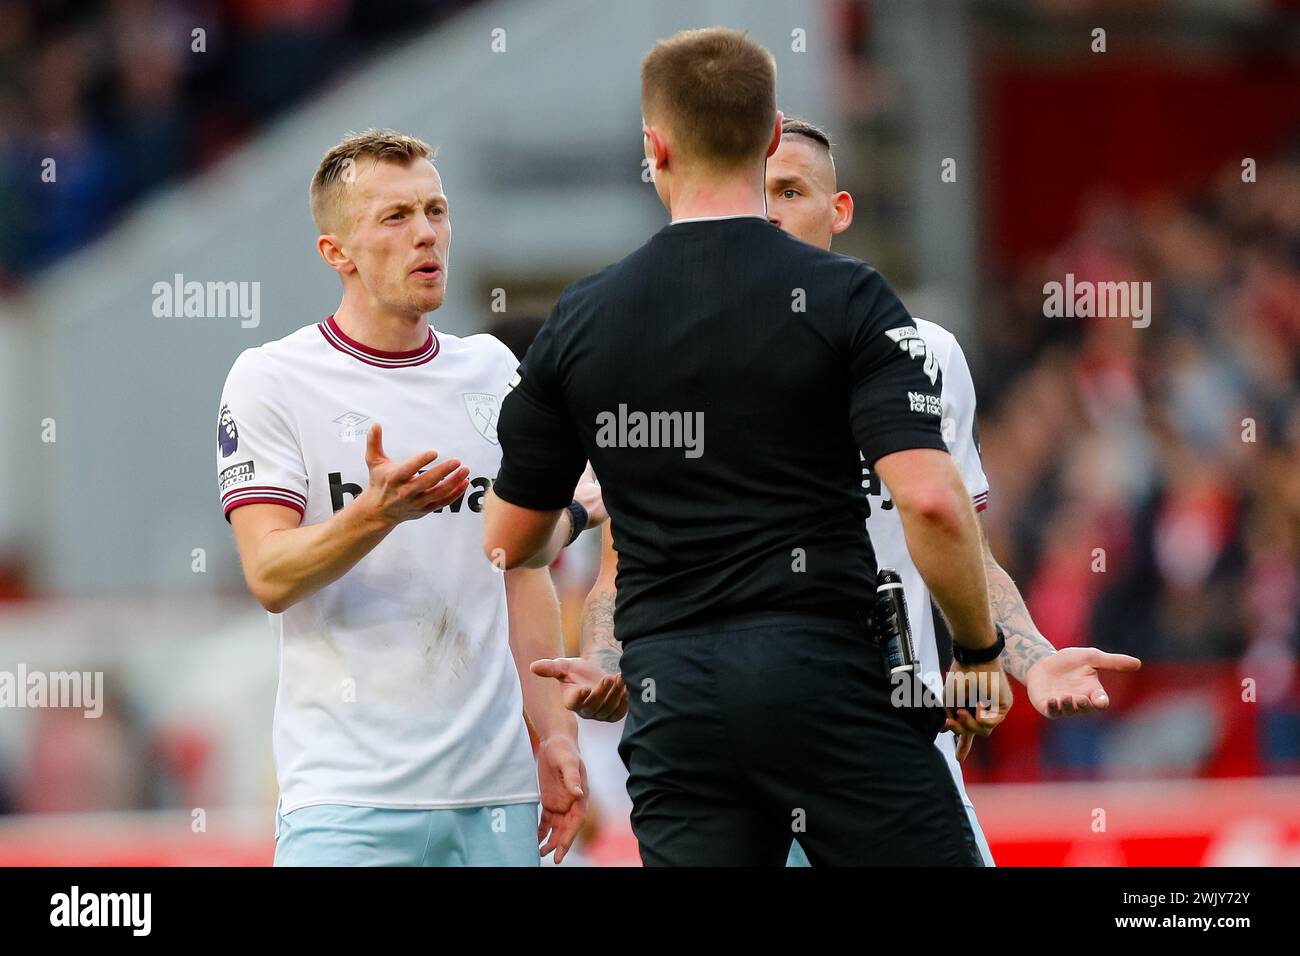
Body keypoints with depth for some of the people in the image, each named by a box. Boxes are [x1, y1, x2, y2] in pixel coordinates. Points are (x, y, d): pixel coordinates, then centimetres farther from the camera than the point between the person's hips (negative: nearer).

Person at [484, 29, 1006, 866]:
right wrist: (980, 651, 0)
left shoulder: (581, 320, 7)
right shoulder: (845, 299, -4)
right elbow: (931, 499, -15)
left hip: (670, 700, 3)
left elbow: (509, 540, 15)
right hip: (827, 671, -3)